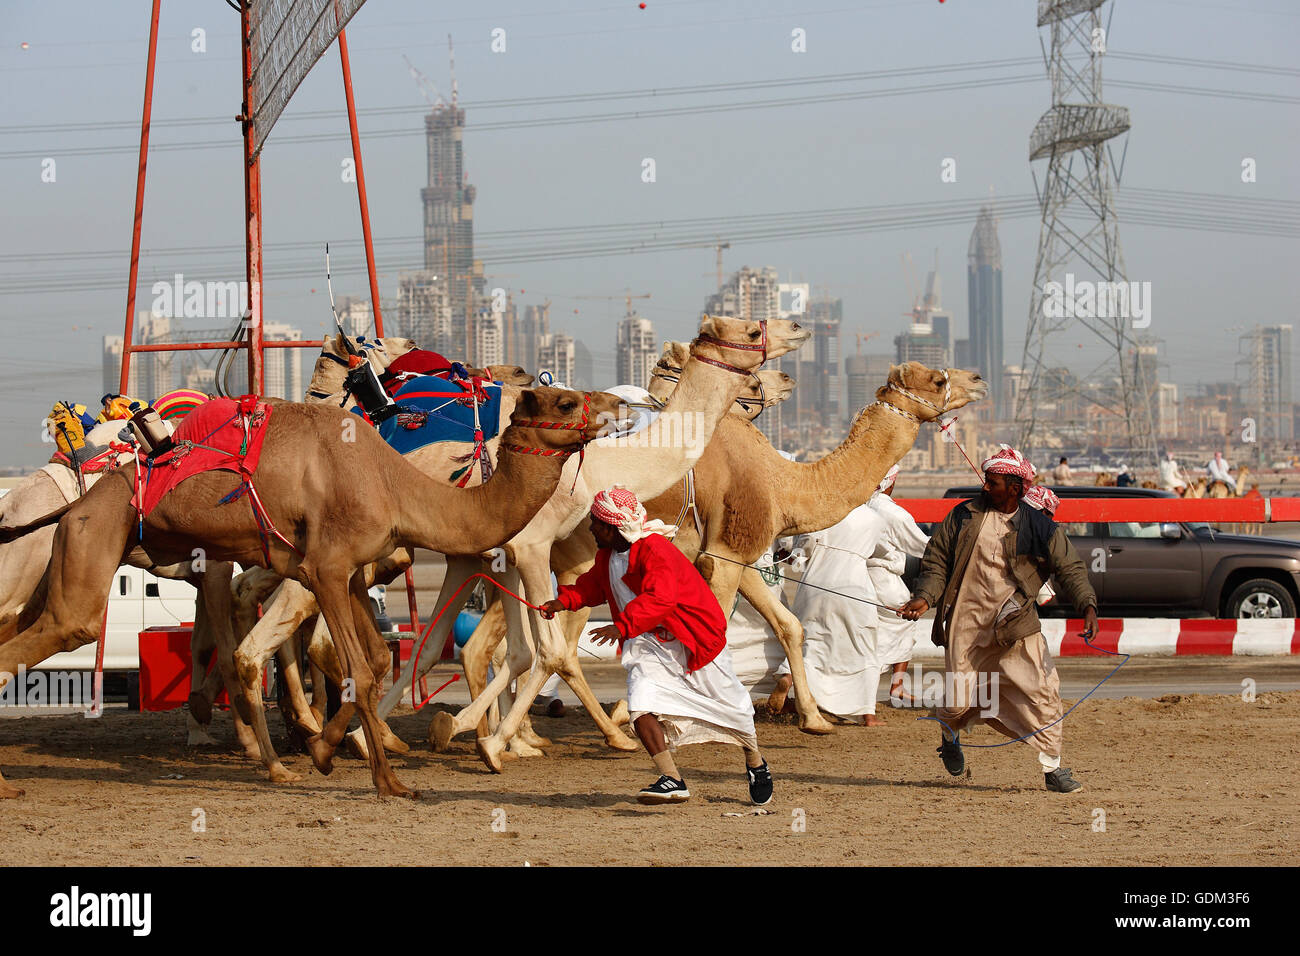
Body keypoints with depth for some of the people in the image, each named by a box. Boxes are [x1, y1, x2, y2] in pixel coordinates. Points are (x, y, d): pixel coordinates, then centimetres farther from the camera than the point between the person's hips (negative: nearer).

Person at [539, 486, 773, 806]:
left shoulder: (654, 550, -27)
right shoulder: (607, 555, 2)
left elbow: (660, 598, -38)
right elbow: (592, 586, 18)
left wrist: (622, 626, -45)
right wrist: (564, 601, -1)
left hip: (692, 635, -7)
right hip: (651, 643, 7)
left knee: (728, 706, 9)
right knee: (640, 705, -18)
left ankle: (756, 763, 36)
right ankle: (672, 781, -19)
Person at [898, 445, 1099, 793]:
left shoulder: (1041, 528, -2)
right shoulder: (964, 516, 2)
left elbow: (1070, 569, -1)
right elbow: (937, 561, 7)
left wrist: (1088, 607, -17)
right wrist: (924, 598, -8)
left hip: (1016, 623, 0)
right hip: (966, 621, 1)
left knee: (1041, 692, -9)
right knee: (959, 700, 3)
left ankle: (1052, 767, 4)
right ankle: (950, 736, 39)